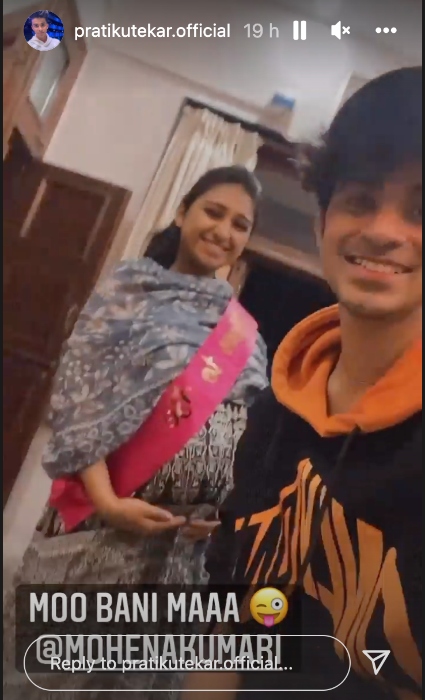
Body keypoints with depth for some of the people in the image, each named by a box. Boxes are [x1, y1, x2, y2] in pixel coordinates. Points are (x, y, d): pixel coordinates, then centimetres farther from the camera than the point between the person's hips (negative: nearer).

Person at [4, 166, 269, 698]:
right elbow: (76, 390, -7)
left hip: (196, 539, 4)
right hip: (109, 516, -3)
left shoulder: (245, 330, 13)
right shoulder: (131, 285, 2)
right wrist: (105, 497, -17)